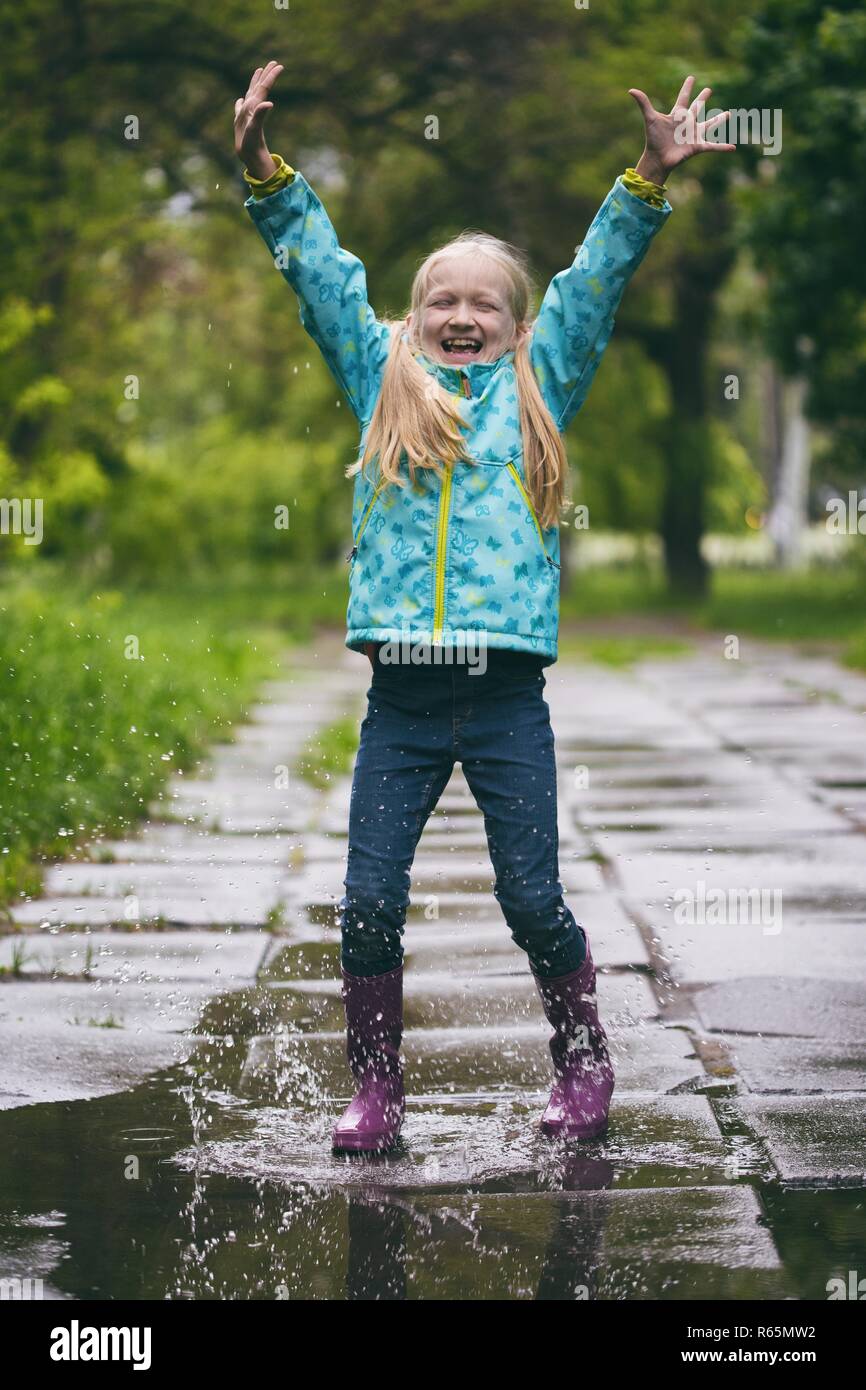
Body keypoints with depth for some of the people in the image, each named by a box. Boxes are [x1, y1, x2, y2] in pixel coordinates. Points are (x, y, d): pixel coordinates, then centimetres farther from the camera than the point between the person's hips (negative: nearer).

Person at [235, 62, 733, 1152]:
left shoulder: (538, 388, 12)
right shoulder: (383, 386, 14)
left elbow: (596, 277, 8)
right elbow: (322, 271, 13)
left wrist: (648, 182, -2)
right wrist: (266, 175, 5)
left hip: (506, 700, -1)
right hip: (399, 700, 1)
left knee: (533, 902, 0)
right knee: (369, 903, -2)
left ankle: (583, 1065, 20)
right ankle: (374, 1094, 12)